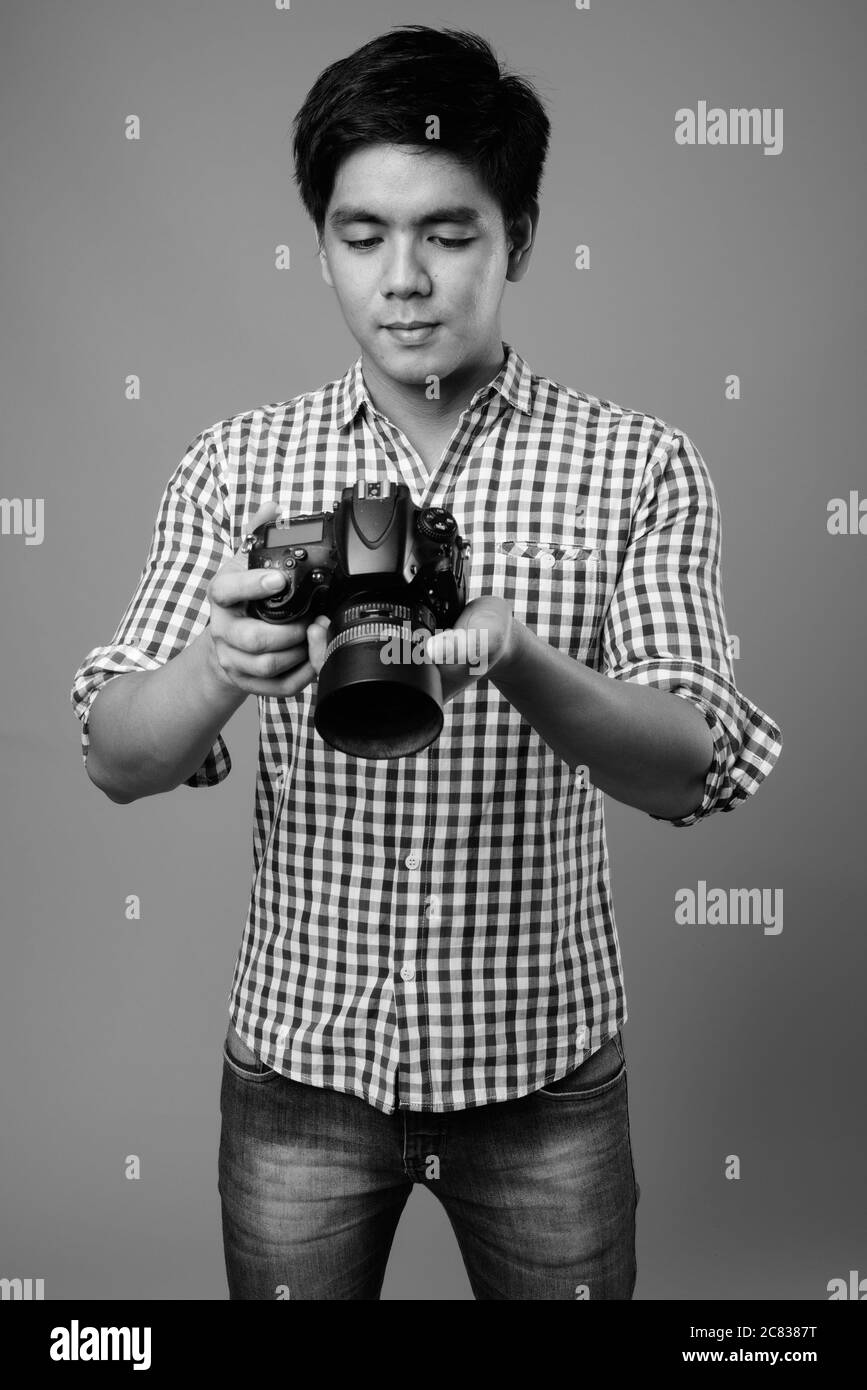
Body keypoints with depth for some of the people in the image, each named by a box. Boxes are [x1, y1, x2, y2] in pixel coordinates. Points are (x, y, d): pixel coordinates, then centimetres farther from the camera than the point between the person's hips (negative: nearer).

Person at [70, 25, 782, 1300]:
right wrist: (221, 665, -30)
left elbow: (692, 773, -14)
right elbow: (117, 760, -8)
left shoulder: (635, 465, -7)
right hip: (299, 1054, 1)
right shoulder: (237, 465, -3)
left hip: (542, 1062, 0)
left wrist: (513, 654, -33)